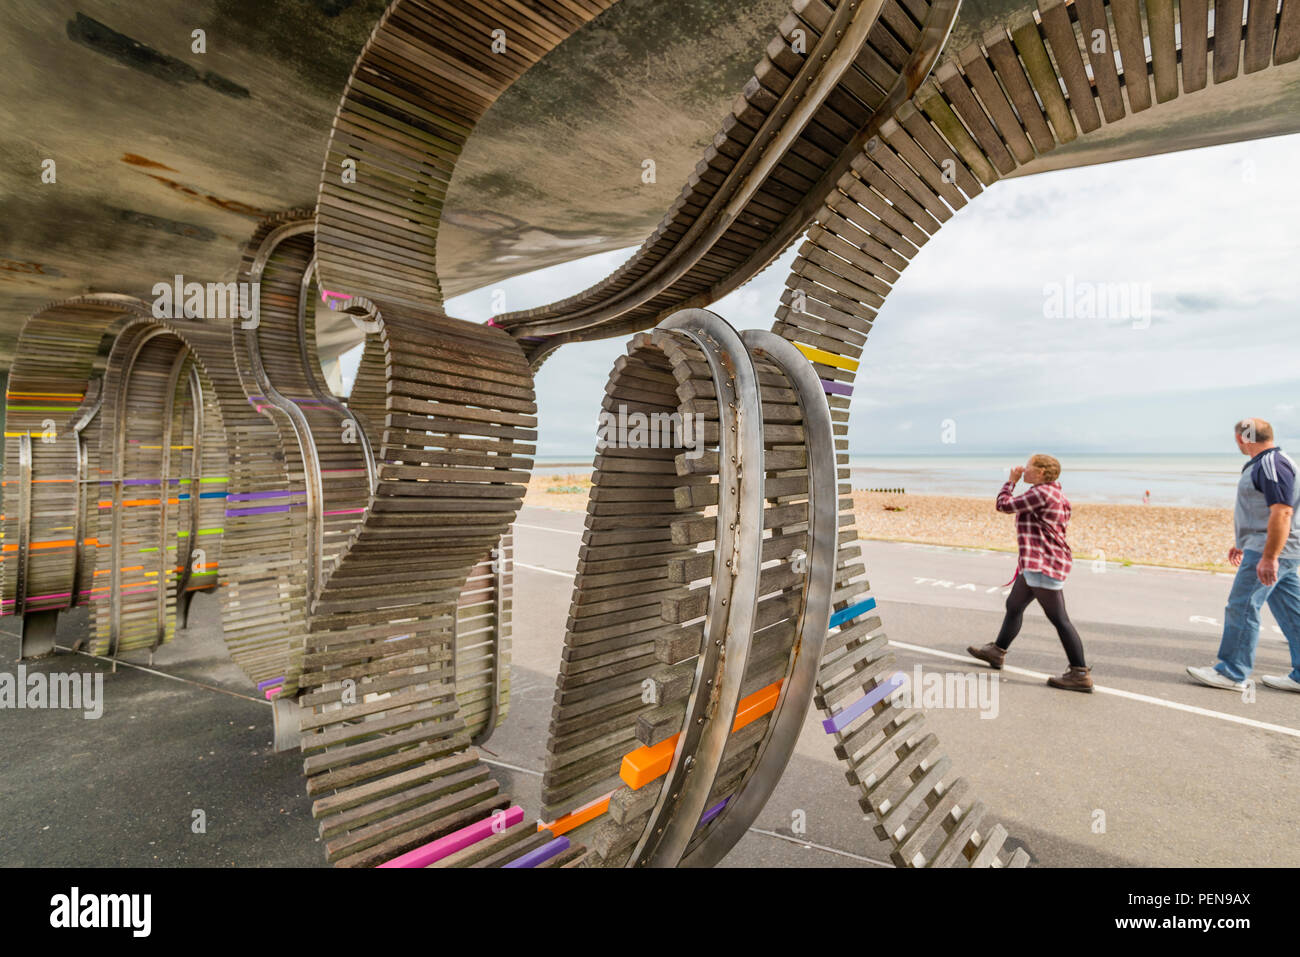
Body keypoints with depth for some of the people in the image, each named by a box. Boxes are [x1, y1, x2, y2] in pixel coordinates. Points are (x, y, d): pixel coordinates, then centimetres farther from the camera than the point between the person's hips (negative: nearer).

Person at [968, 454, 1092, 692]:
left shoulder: (1042, 493, -17)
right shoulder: (1053, 493, 16)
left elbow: (1004, 504, -13)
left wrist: (1011, 481, 1)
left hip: (1043, 565, -11)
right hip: (1037, 564, 11)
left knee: (1058, 618, -6)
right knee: (1014, 606, 19)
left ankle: (1080, 674, -1)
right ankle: (997, 652, 31)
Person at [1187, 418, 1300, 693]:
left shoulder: (1272, 464, -17)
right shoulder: (1263, 463, 16)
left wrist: (1269, 557, -27)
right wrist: (1244, 544, 28)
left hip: (1271, 550, -11)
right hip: (1272, 551, 11)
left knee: (1242, 608, -7)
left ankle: (1232, 673, 0)